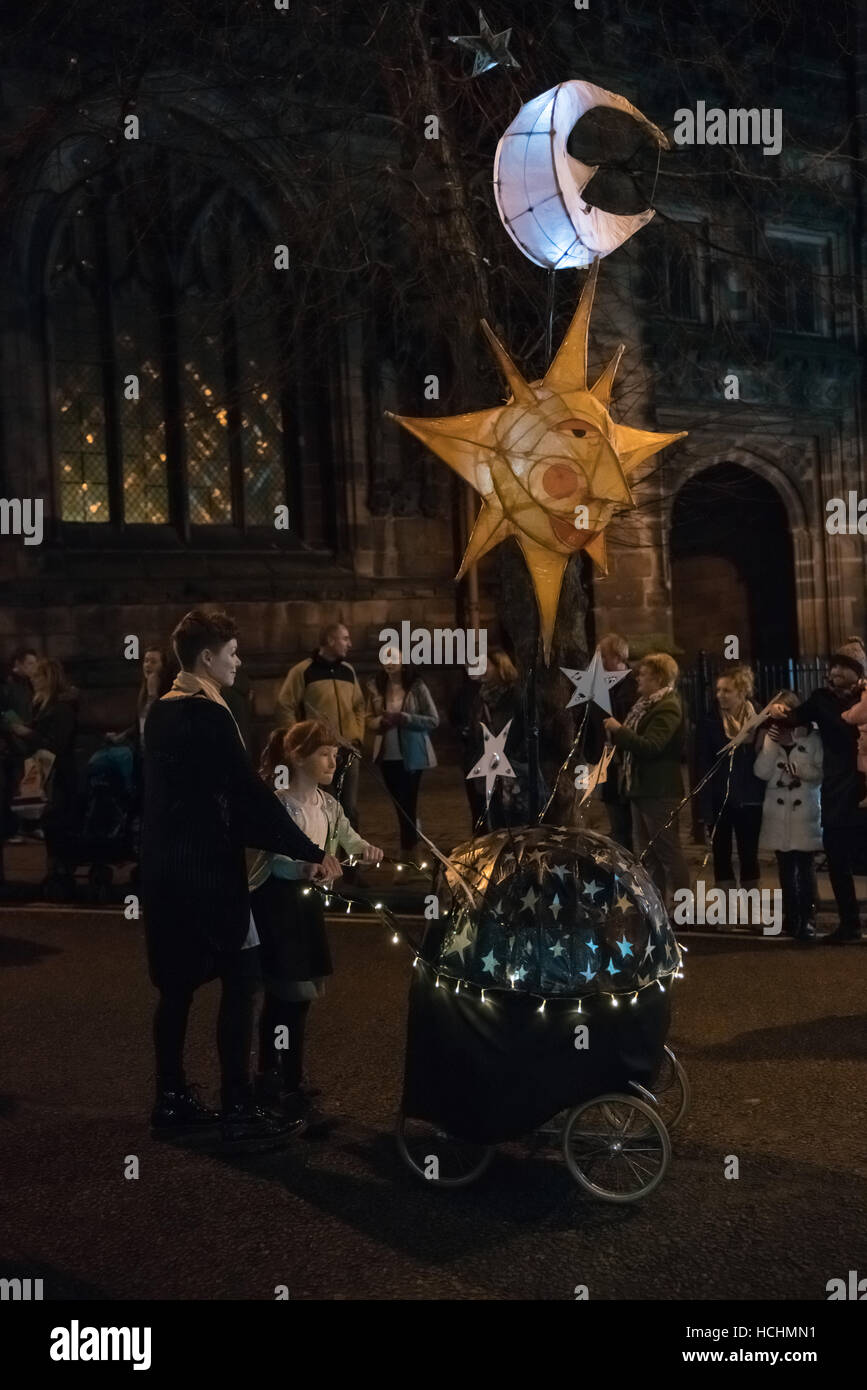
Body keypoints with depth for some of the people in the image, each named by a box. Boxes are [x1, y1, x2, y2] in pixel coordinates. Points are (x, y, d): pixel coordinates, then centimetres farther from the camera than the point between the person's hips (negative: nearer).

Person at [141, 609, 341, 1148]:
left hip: (166, 865, 9)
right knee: (242, 980, -2)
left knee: (179, 983, 14)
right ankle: (240, 1110, 1)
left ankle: (172, 1099, 22)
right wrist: (313, 853, -14)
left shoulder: (162, 711, 11)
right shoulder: (208, 715, -17)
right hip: (206, 869, -9)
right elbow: (251, 795, -19)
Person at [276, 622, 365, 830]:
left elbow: (359, 706, 18)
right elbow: (285, 707, -6)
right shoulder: (303, 670, -6)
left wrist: (358, 737, 7)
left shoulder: (348, 670, 12)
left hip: (347, 751, 5)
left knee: (349, 807, 9)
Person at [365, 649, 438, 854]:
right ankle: (414, 829, 42)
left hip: (412, 755, -4)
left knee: (408, 802, 0)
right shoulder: (376, 687, 2)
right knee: (398, 802, 17)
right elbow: (369, 721, 10)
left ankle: (408, 849, 11)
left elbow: (433, 720, -10)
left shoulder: (416, 686, -9)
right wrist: (381, 721, -13)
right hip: (387, 755, 4)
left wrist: (404, 718, -21)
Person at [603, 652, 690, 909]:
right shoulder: (646, 703, 13)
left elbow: (650, 746, -26)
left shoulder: (667, 707, -17)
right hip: (642, 787, 10)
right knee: (646, 851, 15)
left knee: (668, 852, -2)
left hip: (659, 791, -10)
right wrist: (617, 732, 2)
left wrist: (619, 730, -21)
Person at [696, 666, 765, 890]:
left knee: (749, 855, 8)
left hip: (749, 801, 0)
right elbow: (703, 766, -4)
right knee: (722, 856, 4)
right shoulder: (709, 722, -2)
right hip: (719, 801, 0)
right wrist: (705, 806, -10)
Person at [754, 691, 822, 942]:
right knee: (785, 868, 10)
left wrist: (803, 770, -19)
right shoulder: (769, 737, 7)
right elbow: (761, 772, -6)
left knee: (804, 867, -7)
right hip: (778, 813, 3)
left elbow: (823, 772, -3)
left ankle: (807, 919, -5)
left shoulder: (812, 737, 1)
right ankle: (791, 916, 19)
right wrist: (771, 743, -13)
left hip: (805, 812, -3)